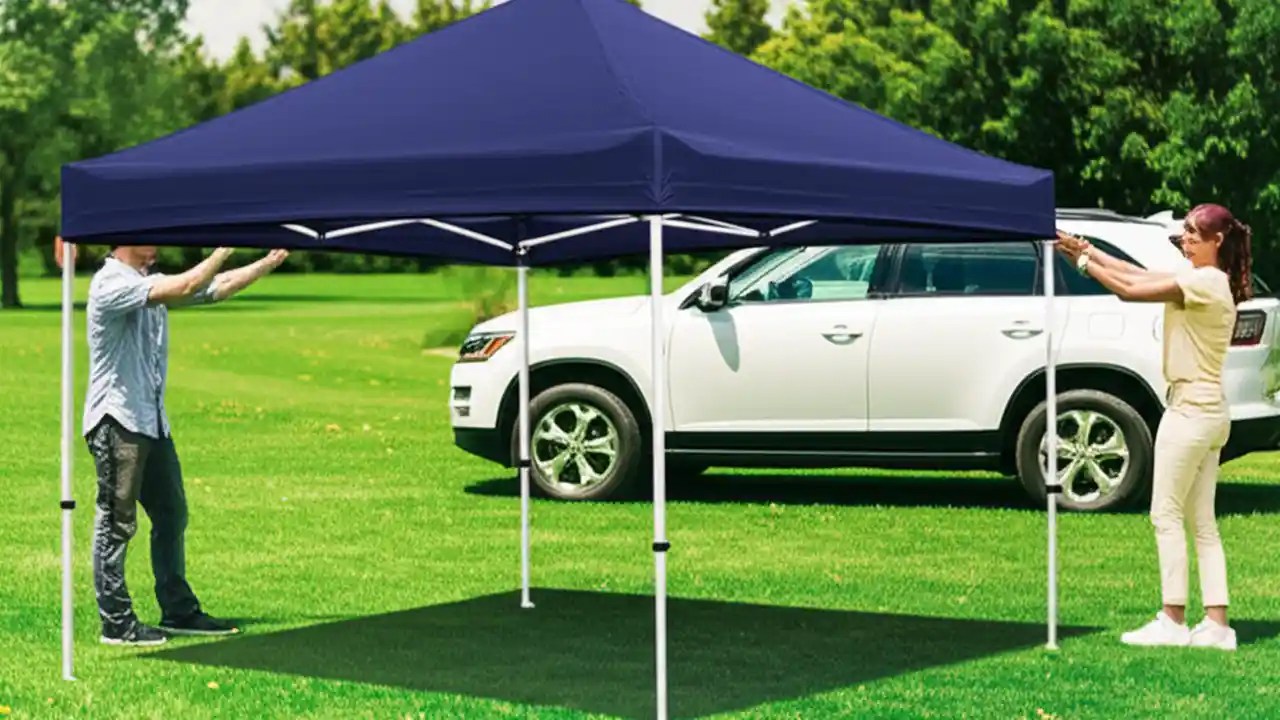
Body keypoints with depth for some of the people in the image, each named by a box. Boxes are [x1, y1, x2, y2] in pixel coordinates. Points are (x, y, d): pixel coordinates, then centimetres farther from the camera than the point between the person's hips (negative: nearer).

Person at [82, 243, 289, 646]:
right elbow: (185, 288, -24)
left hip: (152, 421, 9)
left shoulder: (152, 283, 13)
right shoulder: (111, 284, -14)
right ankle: (116, 624, 2)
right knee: (116, 524, -3)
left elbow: (217, 288, 14)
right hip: (116, 420, -9)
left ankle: (180, 612, 23)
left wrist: (271, 261, 10)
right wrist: (225, 250, -15)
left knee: (172, 517, 14)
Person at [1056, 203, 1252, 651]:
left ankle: (1172, 621, -5)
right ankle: (1216, 624, 8)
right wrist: (1086, 250, 5)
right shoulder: (1212, 282, 14)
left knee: (1167, 514, -5)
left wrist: (1083, 261, -9)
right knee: (1201, 522, 9)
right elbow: (1137, 273, 11)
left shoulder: (1205, 281, -14)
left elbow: (1131, 290, -19)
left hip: (1192, 409, -10)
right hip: (1208, 412, 10)